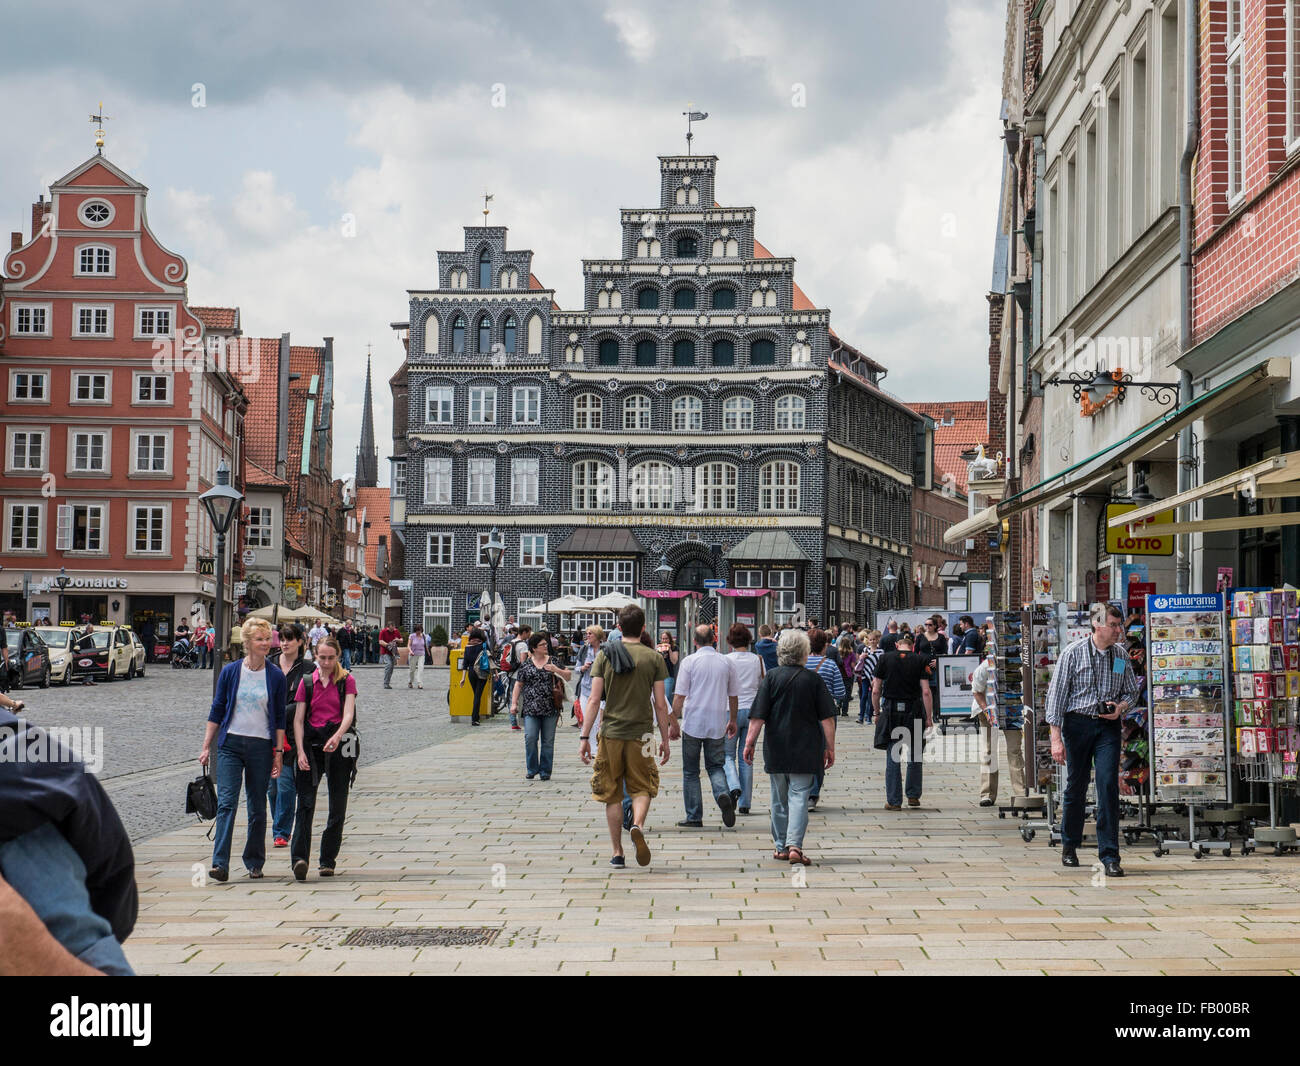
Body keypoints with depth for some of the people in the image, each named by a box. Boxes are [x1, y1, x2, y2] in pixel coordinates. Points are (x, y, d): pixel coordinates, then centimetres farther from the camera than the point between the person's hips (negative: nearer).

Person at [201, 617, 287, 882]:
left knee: (257, 808, 8)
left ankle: (254, 863, 20)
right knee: (226, 802, -11)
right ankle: (220, 864, -16)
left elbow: (280, 718, 6)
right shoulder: (230, 671, 1)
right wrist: (206, 746, 6)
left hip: (262, 746, 1)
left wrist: (278, 753, 1)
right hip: (231, 744, -1)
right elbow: (217, 710, 8)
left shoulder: (275, 676, 1)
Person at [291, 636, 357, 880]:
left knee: (337, 807, 3)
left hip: (339, 744, -1)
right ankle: (299, 858, -21)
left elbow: (348, 714, -11)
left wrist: (337, 737, -30)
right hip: (311, 743, 1)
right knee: (305, 803, -11)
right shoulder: (307, 682, 8)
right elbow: (298, 719, 4)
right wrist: (300, 751, -8)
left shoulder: (347, 681, 2)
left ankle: (328, 860, 13)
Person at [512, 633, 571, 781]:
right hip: (531, 708, 0)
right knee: (530, 738, -8)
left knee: (548, 741, 3)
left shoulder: (553, 661, 7)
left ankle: (545, 770, 12)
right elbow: (518, 685, 10)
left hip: (550, 708, 0)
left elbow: (568, 677, 4)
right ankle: (532, 769, 6)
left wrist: (557, 670, -14)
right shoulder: (526, 664, 7)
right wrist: (514, 703, 3)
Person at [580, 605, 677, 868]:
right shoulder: (653, 658, -1)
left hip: (610, 732, 1)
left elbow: (594, 700, -3)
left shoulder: (605, 656, 1)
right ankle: (638, 825, -18)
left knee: (612, 795, 9)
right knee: (642, 788, 12)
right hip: (641, 733, -1)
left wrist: (585, 737, 1)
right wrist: (665, 739, 6)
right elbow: (660, 704, -2)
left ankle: (617, 853, 11)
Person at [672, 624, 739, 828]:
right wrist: (733, 721, 27)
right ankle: (723, 794, -18)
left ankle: (694, 817, 7)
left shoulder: (689, 662, -6)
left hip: (693, 724, -2)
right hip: (717, 725, 3)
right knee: (716, 766, 13)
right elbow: (733, 696, 14)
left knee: (691, 771, 8)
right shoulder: (725, 663, 5)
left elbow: (679, 696, -8)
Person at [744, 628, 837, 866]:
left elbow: (758, 716, -6)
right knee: (799, 797, -2)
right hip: (806, 750, -1)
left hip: (776, 749, 1)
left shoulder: (771, 678, -2)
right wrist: (830, 747, 5)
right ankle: (794, 845, -17)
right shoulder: (812, 679, -1)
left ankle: (781, 847, 20)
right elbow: (827, 717, -1)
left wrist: (750, 742, -2)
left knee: (779, 799, 13)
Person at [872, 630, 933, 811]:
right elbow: (925, 691, -7)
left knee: (892, 757, 4)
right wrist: (929, 717, -2)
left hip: (891, 713, 0)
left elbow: (876, 691, 1)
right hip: (913, 713, 0)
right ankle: (913, 796, 21)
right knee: (915, 755, 16)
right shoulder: (920, 661, -2)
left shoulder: (885, 659, 0)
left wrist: (877, 712, 13)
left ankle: (893, 801, 3)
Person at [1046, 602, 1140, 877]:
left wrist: (1121, 706, -6)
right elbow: (1056, 693, -5)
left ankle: (1109, 856, -8)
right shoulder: (1073, 653, -5)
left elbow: (1130, 690, 19)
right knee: (1076, 786, 7)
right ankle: (1069, 845, 29)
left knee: (1108, 785, -9)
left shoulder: (1121, 657, 6)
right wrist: (1056, 738, -10)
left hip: (1108, 725, 2)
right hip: (1078, 723, -2)